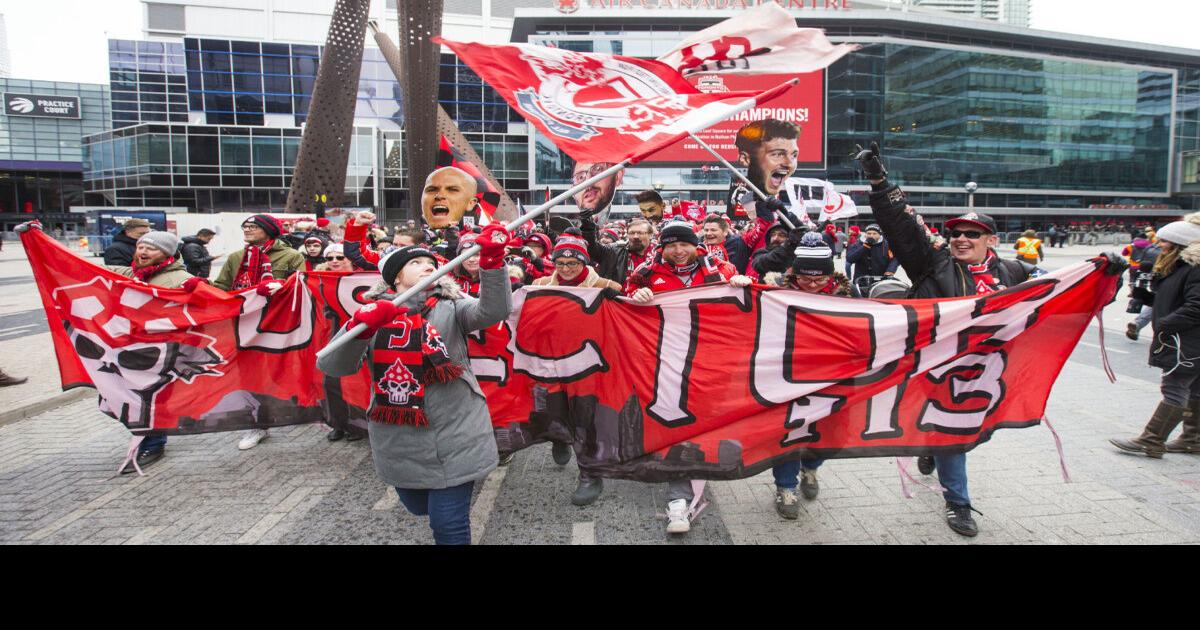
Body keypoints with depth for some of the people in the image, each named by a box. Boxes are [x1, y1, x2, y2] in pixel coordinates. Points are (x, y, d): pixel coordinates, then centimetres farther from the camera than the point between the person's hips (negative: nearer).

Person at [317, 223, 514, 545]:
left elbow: (493, 311, -21)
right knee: (419, 507, 25)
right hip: (399, 442, 3)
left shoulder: (451, 307, -2)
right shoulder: (376, 315, 0)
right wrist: (359, 327, -28)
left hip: (455, 436, -3)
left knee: (448, 525, -1)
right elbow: (332, 366, -10)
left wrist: (492, 260, -35)